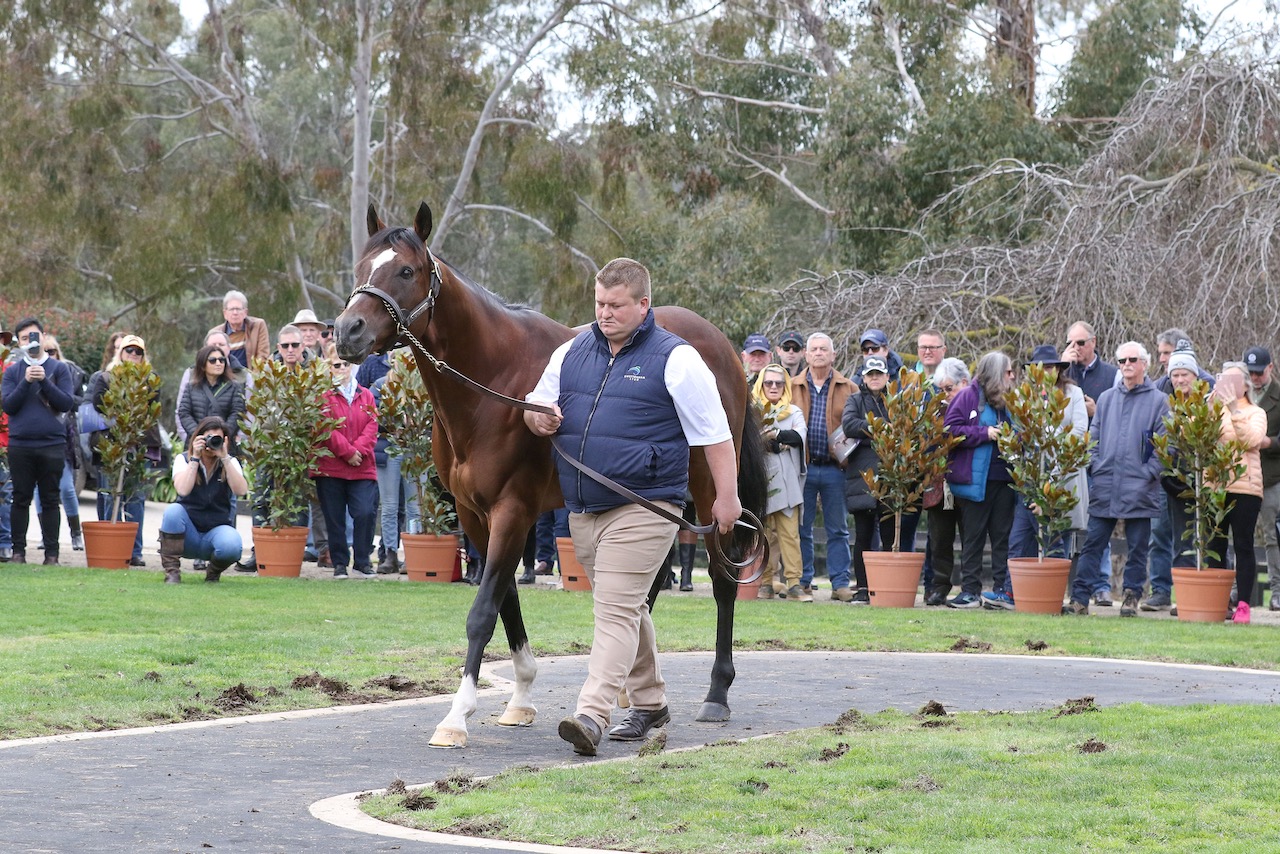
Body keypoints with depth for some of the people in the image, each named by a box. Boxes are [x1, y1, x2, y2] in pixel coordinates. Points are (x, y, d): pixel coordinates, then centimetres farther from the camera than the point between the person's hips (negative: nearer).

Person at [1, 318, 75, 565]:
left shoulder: (58, 369, 6)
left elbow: (67, 403, -3)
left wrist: (45, 382, -13)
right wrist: (26, 382, -12)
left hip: (52, 444, -1)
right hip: (20, 445, 1)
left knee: (50, 500, 3)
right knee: (21, 499, 3)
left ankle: (51, 553, 6)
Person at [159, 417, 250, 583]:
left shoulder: (230, 463, 2)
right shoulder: (184, 460, -1)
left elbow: (241, 490, -18)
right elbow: (182, 490, -21)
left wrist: (224, 458, -21)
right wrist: (195, 457, -21)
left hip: (217, 528, 0)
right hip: (188, 535, 0)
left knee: (232, 545, -35)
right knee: (173, 510, -32)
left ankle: (214, 570, 3)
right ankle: (171, 571, -20)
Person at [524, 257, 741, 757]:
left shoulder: (676, 360, -6)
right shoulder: (572, 353, 11)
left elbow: (714, 435, -4)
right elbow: (536, 404, 20)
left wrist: (726, 497, -6)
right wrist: (538, 417, -5)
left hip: (643, 507, -7)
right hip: (583, 509, 7)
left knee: (616, 609, -15)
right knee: (628, 608, 16)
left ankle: (592, 715, -24)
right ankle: (649, 703, 29)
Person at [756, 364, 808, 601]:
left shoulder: (794, 412, 12)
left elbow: (799, 436, -6)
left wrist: (774, 435, -15)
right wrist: (764, 442, -21)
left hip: (786, 481, 0)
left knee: (790, 533, -6)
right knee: (764, 534, 2)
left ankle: (793, 582, -7)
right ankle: (765, 581, 8)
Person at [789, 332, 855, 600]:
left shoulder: (848, 389, 6)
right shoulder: (793, 387, 9)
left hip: (835, 468, -1)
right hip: (802, 467, 1)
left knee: (838, 529, 3)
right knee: (801, 527, 5)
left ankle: (840, 583, 7)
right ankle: (802, 581, 12)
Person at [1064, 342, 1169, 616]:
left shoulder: (1158, 401, 1)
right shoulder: (1106, 398, 15)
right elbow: (1094, 437, 17)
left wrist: (1148, 473, -10)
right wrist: (1096, 467, 3)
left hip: (1139, 490, -3)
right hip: (1104, 488, 3)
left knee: (1137, 547, 3)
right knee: (1093, 544, 2)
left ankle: (1132, 596, 12)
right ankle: (1080, 598, 2)